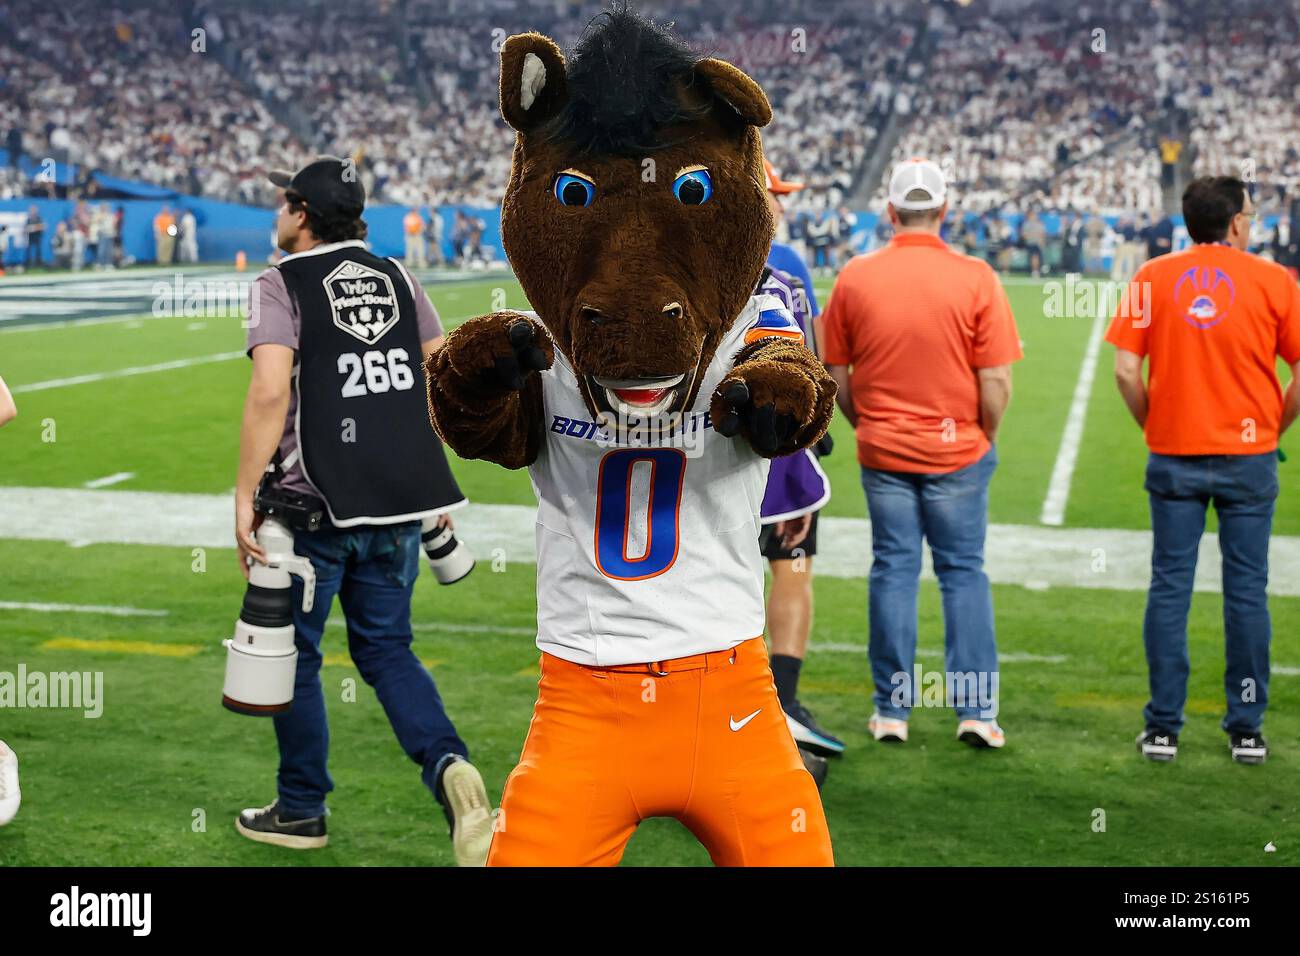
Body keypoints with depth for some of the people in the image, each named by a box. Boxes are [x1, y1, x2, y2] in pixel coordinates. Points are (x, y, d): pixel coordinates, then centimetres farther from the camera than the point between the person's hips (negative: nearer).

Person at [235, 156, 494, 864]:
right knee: (385, 648, 16)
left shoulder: (282, 283, -6)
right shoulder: (396, 277, 11)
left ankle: (301, 810, 23)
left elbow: (271, 392, -19)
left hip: (316, 502, -5)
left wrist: (244, 499, -14)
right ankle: (448, 765, -7)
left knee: (295, 652, 13)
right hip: (402, 497, 5)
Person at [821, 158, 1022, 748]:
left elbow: (836, 375, 3)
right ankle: (975, 709, 8)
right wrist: (986, 437, 7)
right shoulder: (975, 278, -9)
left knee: (893, 571, 9)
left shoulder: (854, 277, -3)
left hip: (882, 452, 1)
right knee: (964, 572, 8)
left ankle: (892, 709, 14)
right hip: (957, 449, -1)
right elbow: (996, 382, -10)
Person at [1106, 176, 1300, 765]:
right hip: (1248, 457, -1)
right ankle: (1246, 730, 13)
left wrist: (1152, 424, 10)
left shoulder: (1153, 277, 0)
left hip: (1173, 457, 1)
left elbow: (1126, 371, -4)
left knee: (1169, 589, 6)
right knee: (1246, 592, 7)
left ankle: (1162, 728, 9)